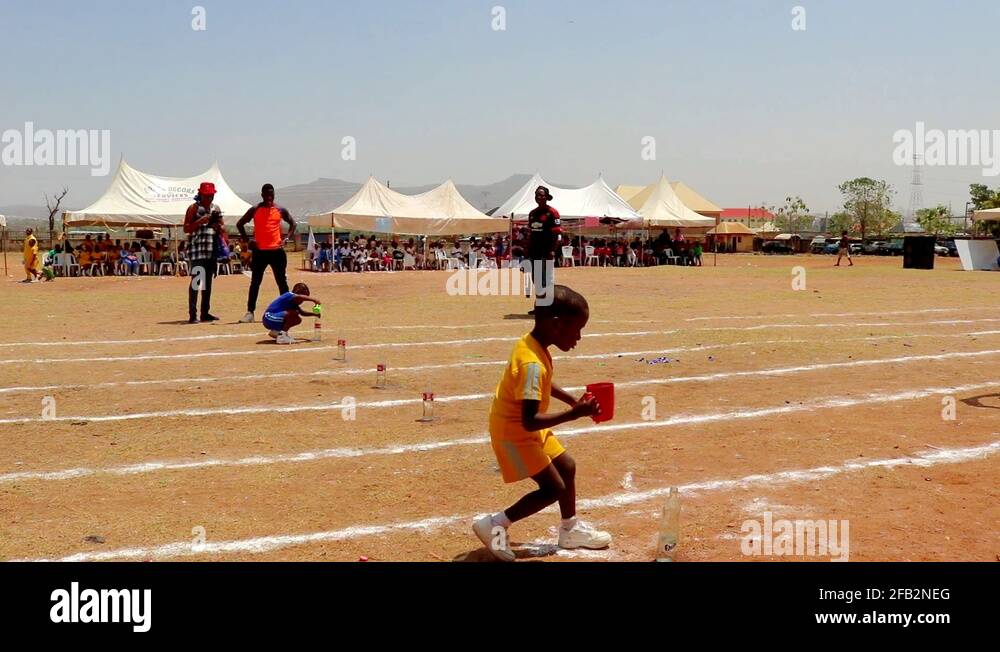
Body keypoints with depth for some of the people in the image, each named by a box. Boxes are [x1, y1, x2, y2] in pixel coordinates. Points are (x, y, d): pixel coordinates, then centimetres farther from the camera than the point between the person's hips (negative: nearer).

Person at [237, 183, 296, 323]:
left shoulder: (280, 210, 5)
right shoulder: (255, 210, 3)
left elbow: (292, 224, 15)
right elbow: (240, 224, 10)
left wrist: (286, 238, 1)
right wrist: (246, 240, 0)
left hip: (276, 250, 1)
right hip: (259, 251, -1)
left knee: (282, 282, 5)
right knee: (255, 282, -1)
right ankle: (250, 312, 1)